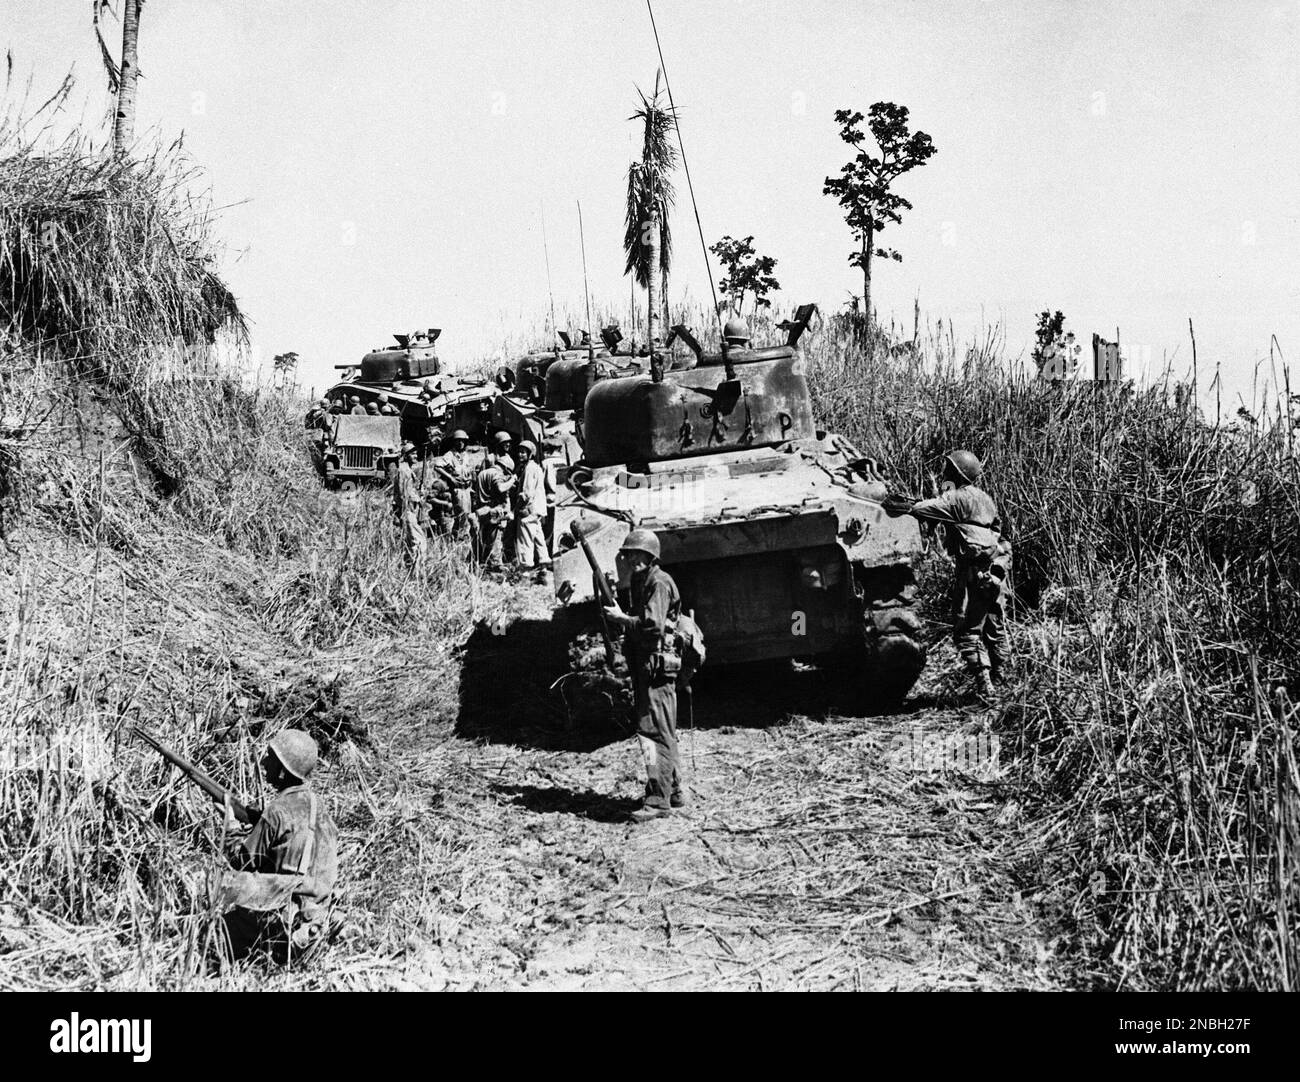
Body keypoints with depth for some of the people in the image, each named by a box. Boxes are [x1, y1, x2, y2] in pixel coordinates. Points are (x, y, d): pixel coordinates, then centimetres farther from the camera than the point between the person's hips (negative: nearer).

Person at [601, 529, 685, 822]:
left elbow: (653, 627, -23)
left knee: (653, 732, -12)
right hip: (644, 667, 10)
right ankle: (674, 792, 23)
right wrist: (620, 619, 7)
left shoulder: (658, 583, -13)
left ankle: (658, 799, -12)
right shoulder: (641, 582, 17)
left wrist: (621, 618, -14)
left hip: (656, 666, -10)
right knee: (663, 733, 15)